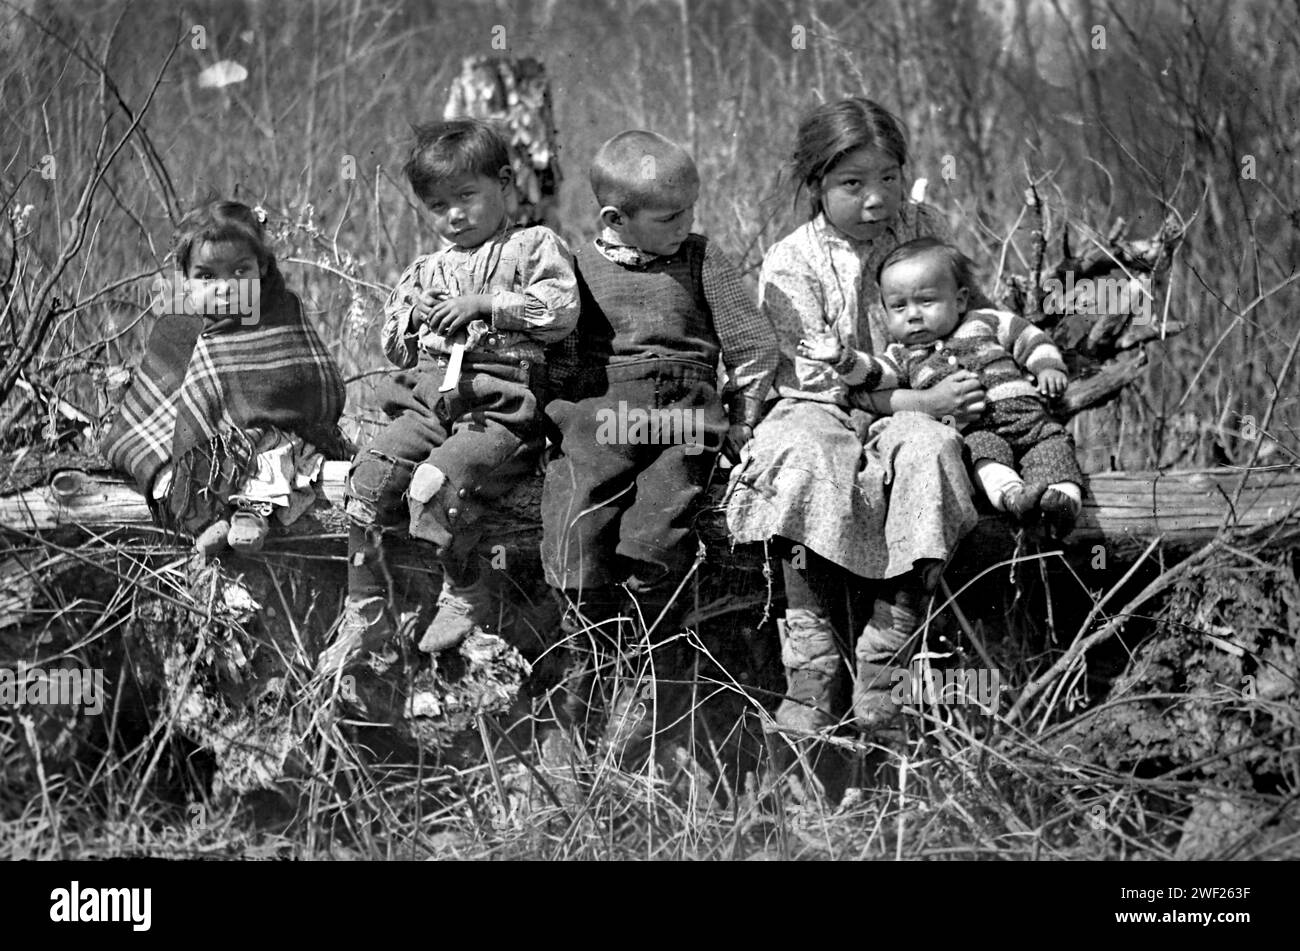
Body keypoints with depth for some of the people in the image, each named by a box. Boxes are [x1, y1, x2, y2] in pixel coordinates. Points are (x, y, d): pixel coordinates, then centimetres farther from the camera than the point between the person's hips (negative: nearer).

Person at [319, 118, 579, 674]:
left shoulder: (534, 247, 9)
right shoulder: (428, 269, 25)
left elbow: (562, 311, -7)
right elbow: (394, 348, 28)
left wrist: (486, 304, -10)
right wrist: (410, 315, 6)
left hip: (500, 408, -6)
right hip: (427, 400, 6)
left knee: (435, 484, -30)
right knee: (369, 475, -18)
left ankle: (465, 596, -6)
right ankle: (365, 611, -7)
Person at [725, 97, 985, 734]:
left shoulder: (923, 230, 6)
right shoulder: (789, 266, -7)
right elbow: (824, 382, -11)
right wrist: (922, 400, -20)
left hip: (911, 409, 2)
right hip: (823, 414, -2)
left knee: (925, 450, -33)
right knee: (806, 461, -36)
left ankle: (881, 672, -29)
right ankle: (812, 680, -31)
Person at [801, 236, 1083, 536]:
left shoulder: (984, 323, 19)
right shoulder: (903, 356, 18)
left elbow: (1030, 339, 23)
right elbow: (872, 373, 2)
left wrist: (1048, 367, 7)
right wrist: (842, 357, -16)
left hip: (1025, 413, 2)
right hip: (972, 430, -2)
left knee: (1052, 439, -24)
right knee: (982, 446, -34)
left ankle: (1064, 497, -41)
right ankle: (1012, 494, -55)